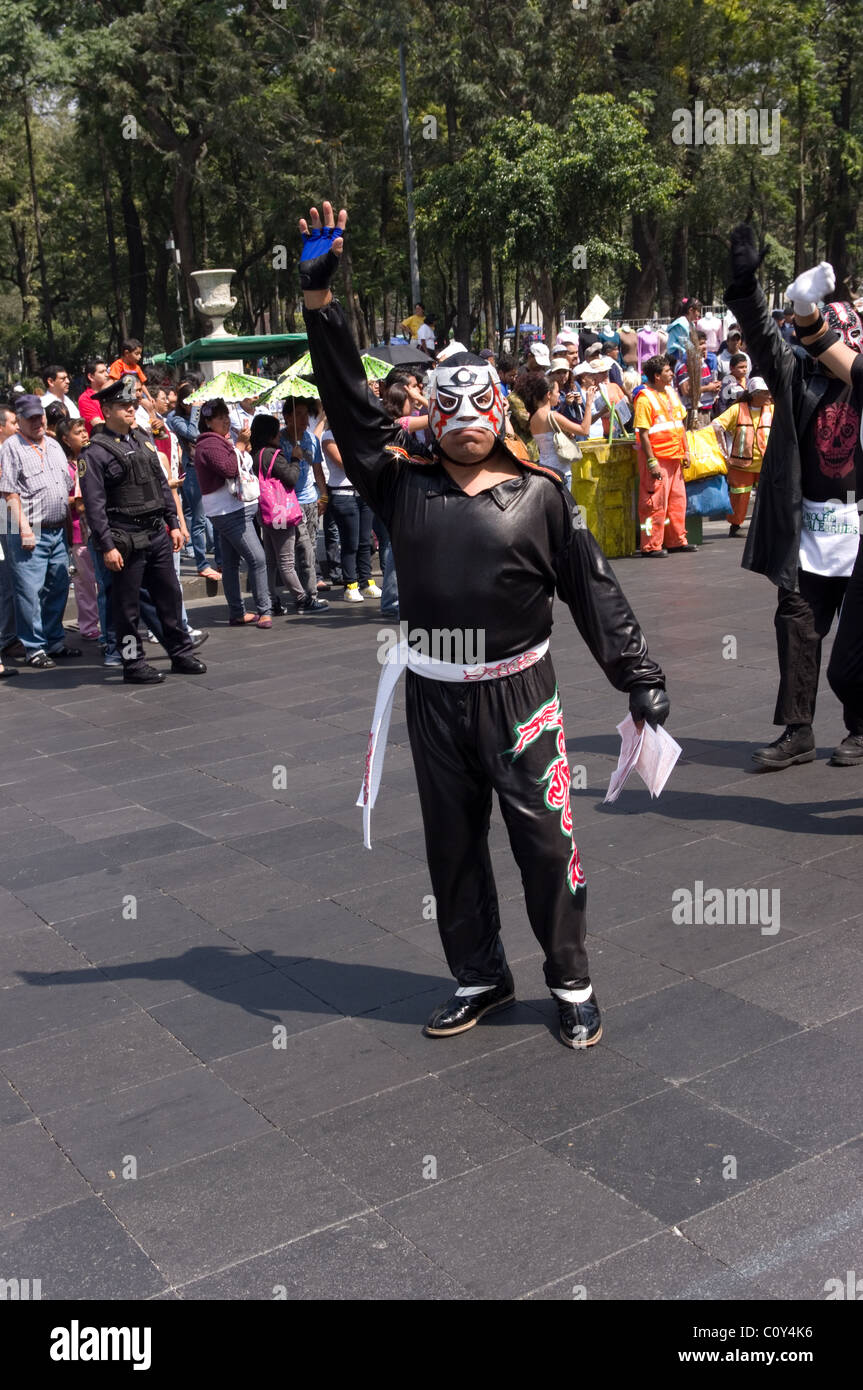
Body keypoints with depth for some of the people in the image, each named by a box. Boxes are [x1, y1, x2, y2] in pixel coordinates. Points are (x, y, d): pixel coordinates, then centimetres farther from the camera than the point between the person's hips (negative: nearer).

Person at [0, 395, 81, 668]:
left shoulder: (54, 446, 16)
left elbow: (67, 486, 22)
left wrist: (68, 520, 15)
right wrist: (24, 528, -17)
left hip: (58, 531, 7)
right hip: (30, 533, -7)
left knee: (58, 589, 12)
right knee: (30, 591, -4)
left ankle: (55, 642, 23)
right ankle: (34, 649, 3)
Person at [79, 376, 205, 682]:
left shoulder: (144, 441, 13)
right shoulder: (95, 452, -9)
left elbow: (163, 485, 18)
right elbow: (94, 504, -13)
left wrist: (173, 524, 14)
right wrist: (106, 546, -17)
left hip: (158, 534, 7)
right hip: (126, 539, -7)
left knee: (170, 595, 12)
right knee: (127, 605, 2)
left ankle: (181, 654, 23)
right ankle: (133, 663, 11)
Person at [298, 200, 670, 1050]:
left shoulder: (539, 495, -2)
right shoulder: (406, 489, 2)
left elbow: (593, 590, -1)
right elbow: (352, 410, -2)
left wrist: (640, 677, -5)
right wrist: (319, 300, -7)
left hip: (517, 692, -2)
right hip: (433, 695, 3)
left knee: (545, 838, 2)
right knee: (452, 844, 13)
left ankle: (572, 982, 20)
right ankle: (479, 978, 30)